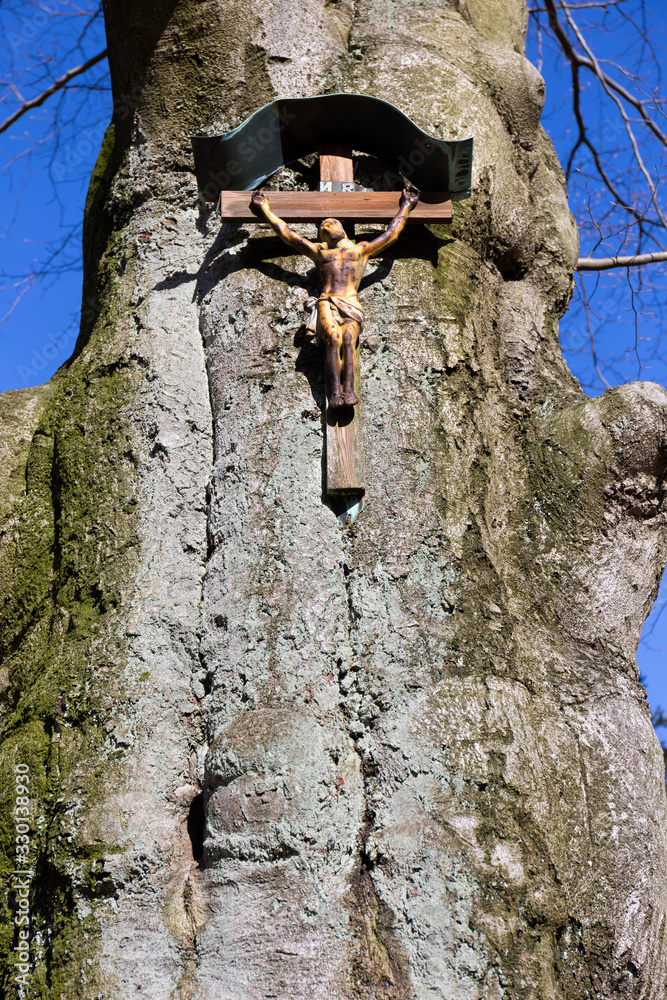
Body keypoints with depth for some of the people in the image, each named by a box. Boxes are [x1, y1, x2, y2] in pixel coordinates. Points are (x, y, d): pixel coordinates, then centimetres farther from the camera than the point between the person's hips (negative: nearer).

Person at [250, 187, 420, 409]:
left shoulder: (361, 249, 32)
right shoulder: (318, 251, 32)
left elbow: (392, 233, 40)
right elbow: (286, 233, 37)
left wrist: (406, 207, 50)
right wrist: (265, 209, 43)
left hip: (351, 304, 0)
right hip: (327, 302, 0)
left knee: (348, 338, -30)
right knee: (332, 339, -30)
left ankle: (348, 390, -45)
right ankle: (335, 392, -42)